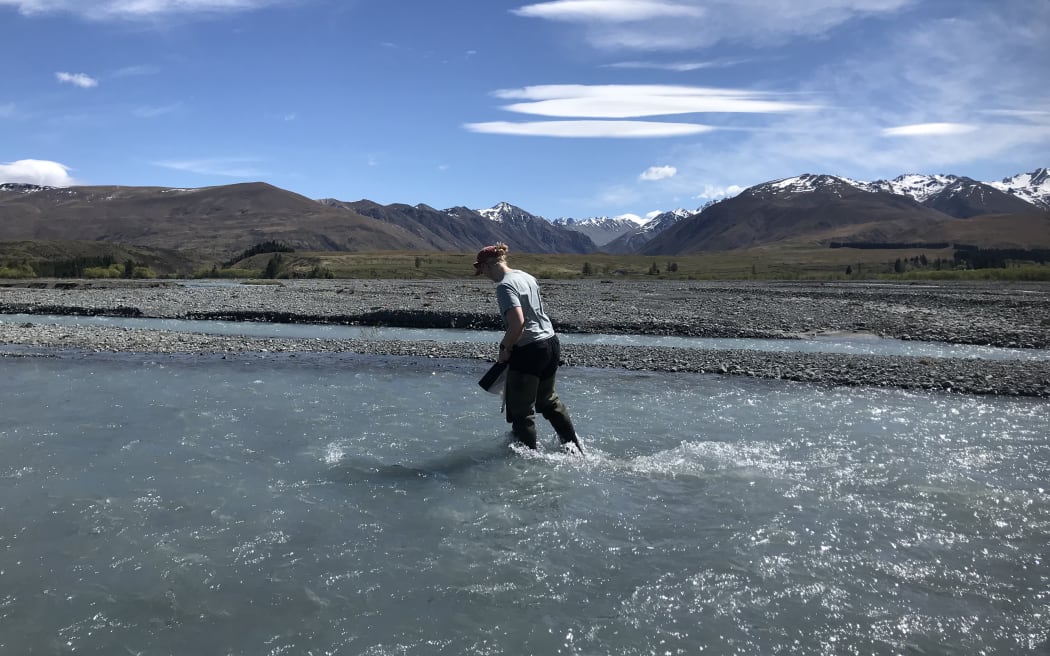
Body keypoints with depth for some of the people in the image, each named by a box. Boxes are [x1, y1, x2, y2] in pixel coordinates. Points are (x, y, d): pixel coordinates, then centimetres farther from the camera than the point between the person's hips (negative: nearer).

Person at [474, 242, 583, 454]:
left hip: (529, 351, -9)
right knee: (547, 399, 26)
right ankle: (572, 443, 31)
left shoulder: (504, 286, -16)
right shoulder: (527, 276, 11)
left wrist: (505, 350, -12)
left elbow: (517, 322, -27)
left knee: (521, 409, 5)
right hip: (551, 343, 9)